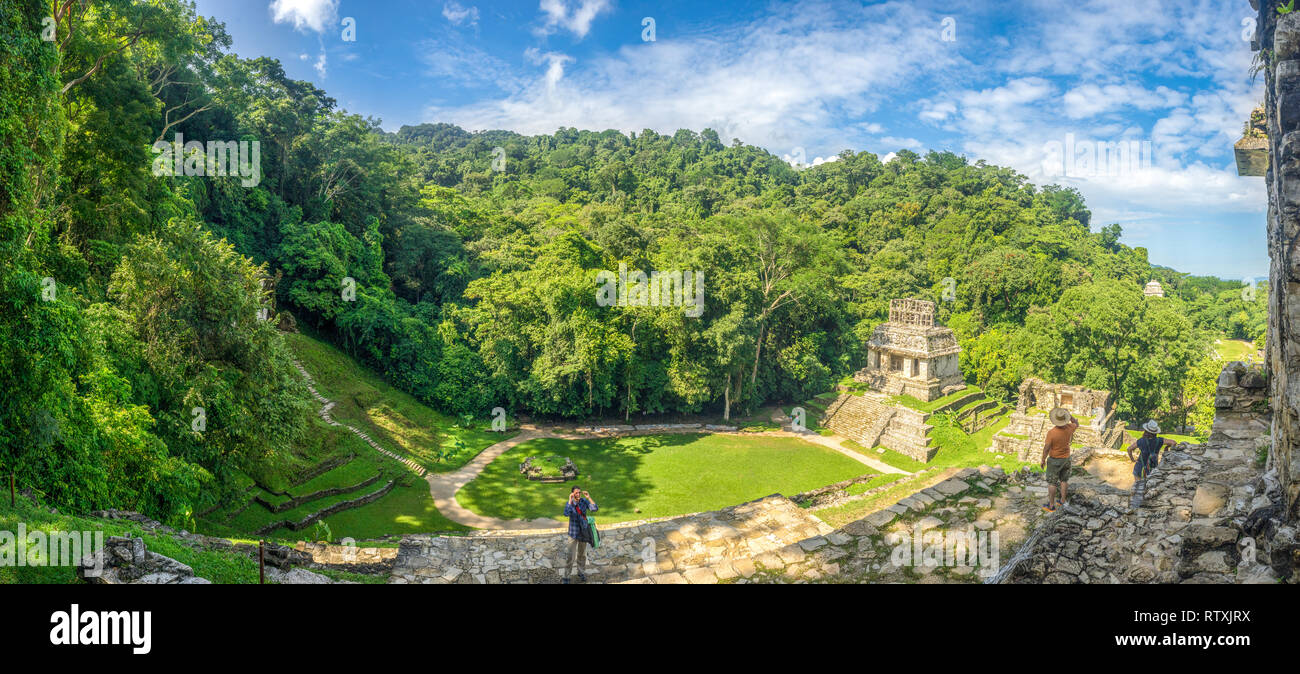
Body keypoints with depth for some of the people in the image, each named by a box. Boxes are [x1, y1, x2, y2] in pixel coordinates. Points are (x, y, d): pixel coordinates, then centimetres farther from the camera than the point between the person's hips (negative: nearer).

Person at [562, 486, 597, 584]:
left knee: (582, 554, 17)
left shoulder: (584, 501, -8)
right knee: (570, 556, -3)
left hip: (584, 531, 3)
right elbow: (566, 513, -34)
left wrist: (589, 498, -27)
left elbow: (595, 509, -19)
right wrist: (570, 501, -38)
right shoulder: (569, 503, -15)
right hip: (573, 533, -3)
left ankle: (581, 573, 35)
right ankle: (566, 576, 9)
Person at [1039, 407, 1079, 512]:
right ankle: (1062, 501, 31)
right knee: (1063, 480, 20)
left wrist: (1043, 460, -9)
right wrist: (1069, 415, 8)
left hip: (1054, 460, -5)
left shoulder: (1051, 433, -27)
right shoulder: (1069, 428, -13)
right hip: (1066, 458, 5)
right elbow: (1076, 424, 13)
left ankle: (1051, 506, 10)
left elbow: (1046, 448, -21)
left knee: (1052, 483, 4)